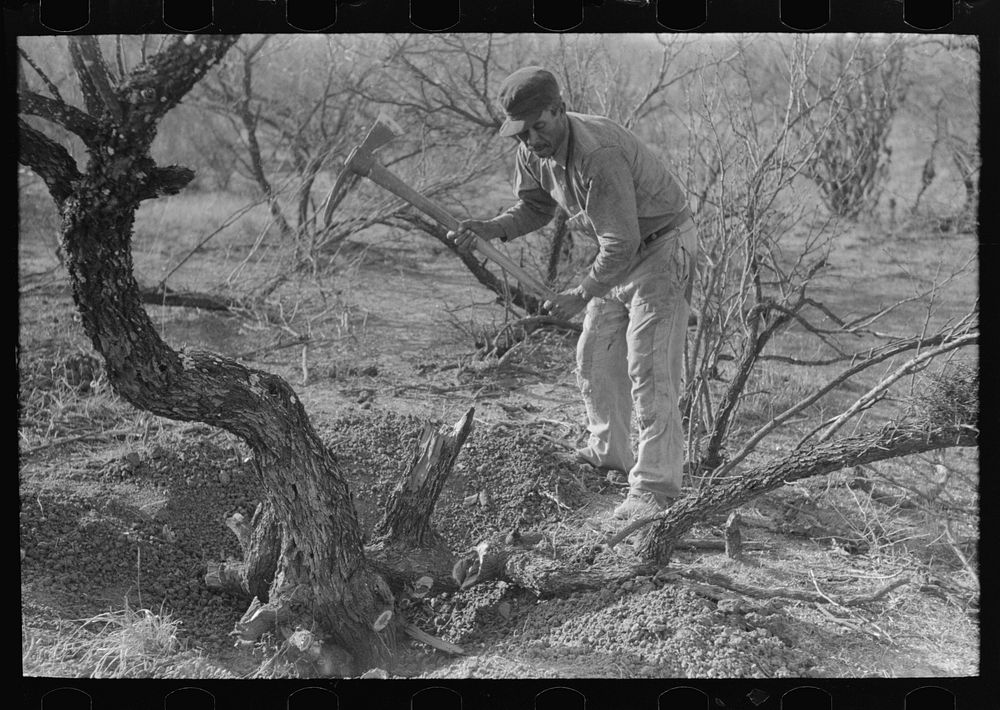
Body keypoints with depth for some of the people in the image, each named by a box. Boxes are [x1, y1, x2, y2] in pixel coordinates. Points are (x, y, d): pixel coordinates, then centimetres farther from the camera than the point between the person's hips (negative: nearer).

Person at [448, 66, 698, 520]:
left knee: (648, 370, -13)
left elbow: (622, 244, -32)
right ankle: (609, 452, 35)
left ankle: (656, 486, -10)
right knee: (595, 358, 16)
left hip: (663, 250, -9)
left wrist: (581, 295, -26)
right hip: (620, 257, 9)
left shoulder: (599, 156, -34)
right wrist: (491, 229, -10)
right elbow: (534, 208, 8)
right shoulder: (534, 151, -6)